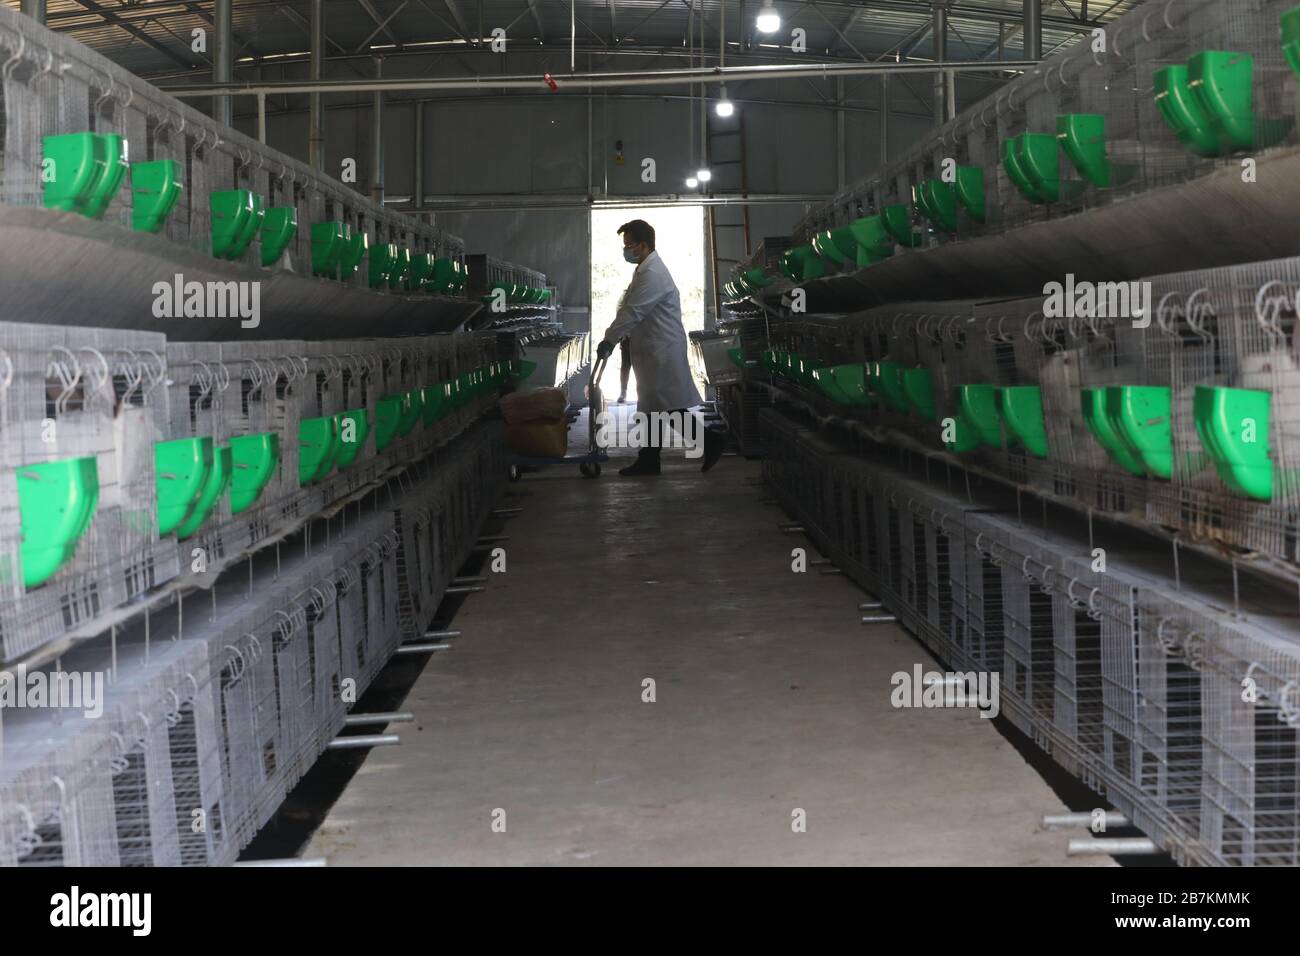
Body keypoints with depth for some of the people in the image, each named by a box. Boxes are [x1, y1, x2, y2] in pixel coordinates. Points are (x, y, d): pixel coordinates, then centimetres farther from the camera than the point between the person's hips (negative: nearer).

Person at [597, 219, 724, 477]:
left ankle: (709, 440, -1)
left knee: (668, 407, -8)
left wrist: (609, 340, -15)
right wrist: (624, 337, 12)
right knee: (654, 407, 11)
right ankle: (648, 461, 15)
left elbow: (633, 312, -20)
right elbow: (631, 309, 21)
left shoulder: (652, 274, -18)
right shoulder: (646, 270, 15)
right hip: (653, 350, 10)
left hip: (662, 350, -10)